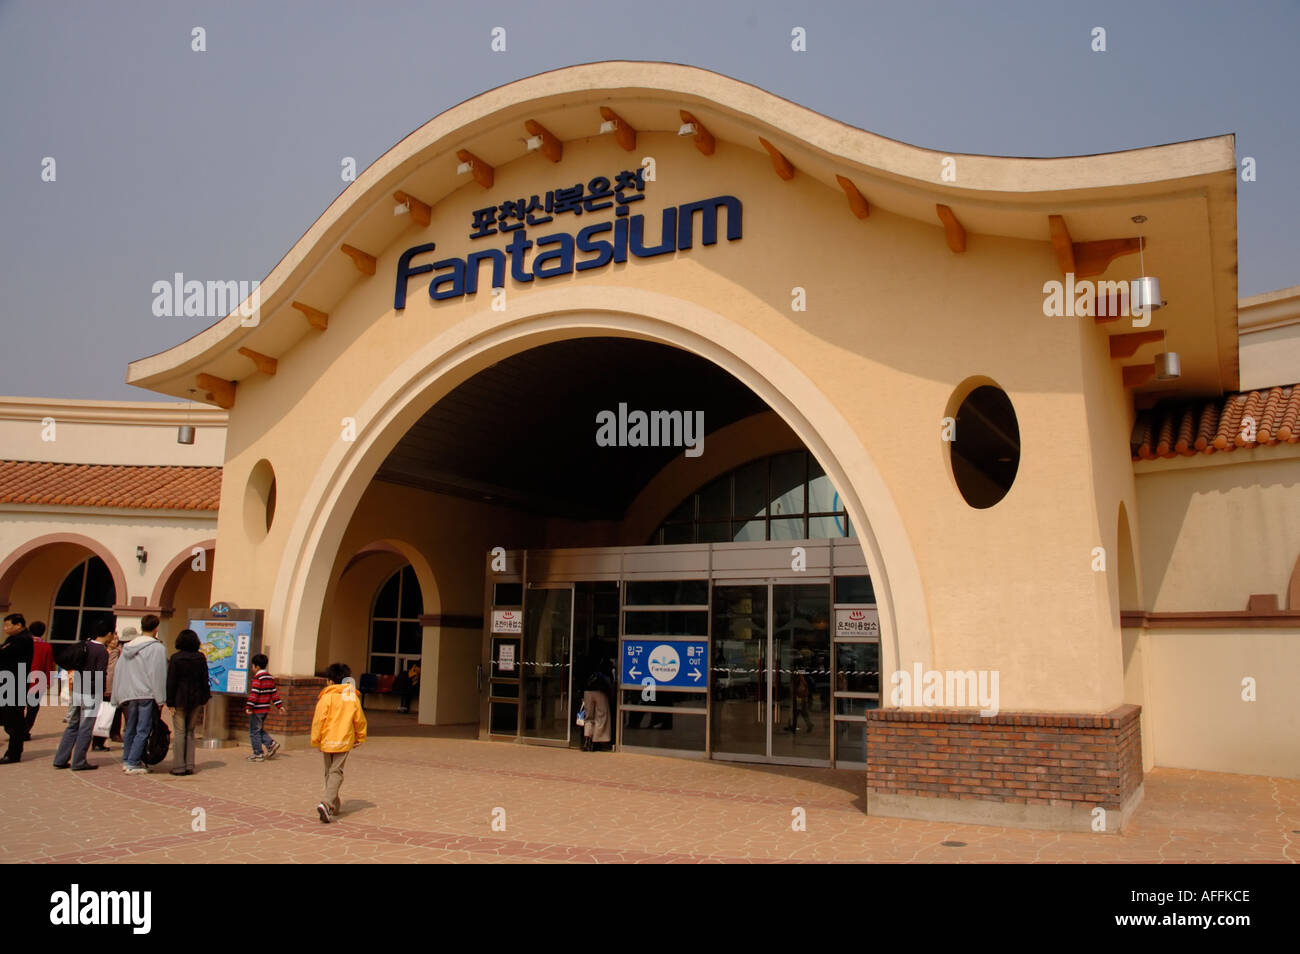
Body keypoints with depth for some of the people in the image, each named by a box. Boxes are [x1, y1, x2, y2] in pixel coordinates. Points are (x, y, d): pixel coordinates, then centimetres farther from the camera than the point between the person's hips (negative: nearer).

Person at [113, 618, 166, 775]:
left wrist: (118, 697, 23)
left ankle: (126, 761, 21)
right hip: (147, 694, -7)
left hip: (129, 695, 7)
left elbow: (118, 672, 17)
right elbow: (158, 674, -12)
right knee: (143, 731, -4)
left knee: (130, 728, 17)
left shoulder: (128, 648, 13)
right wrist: (161, 699, -7)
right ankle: (132, 764, -6)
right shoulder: (157, 648, -9)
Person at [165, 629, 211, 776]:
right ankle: (190, 765, 9)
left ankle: (180, 766, -1)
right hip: (195, 700, 3)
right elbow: (205, 680, 5)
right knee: (190, 732, 12)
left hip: (180, 700, -3)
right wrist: (205, 698, 13)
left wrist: (170, 702, -6)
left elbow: (171, 681, -8)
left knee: (179, 732, 1)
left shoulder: (175, 658, -8)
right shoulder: (201, 658, 2)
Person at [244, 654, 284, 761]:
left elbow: (254, 694, -21)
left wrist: (248, 707, -24)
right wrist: (279, 705, 16)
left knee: (254, 732, 2)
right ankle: (271, 743, 6)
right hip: (266, 709, 8)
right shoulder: (270, 677, 11)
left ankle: (258, 754, 5)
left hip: (257, 709, -8)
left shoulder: (257, 678, -14)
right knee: (259, 730, 21)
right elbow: (274, 692, 14)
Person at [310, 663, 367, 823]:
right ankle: (326, 803, -21)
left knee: (329, 772, 15)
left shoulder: (327, 696, -7)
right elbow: (359, 720, 8)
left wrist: (315, 741, 0)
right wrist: (359, 738, 21)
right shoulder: (353, 697, 2)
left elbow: (319, 719, -9)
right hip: (344, 741, 0)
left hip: (328, 740, 0)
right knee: (336, 772, 0)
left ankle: (334, 805, 26)